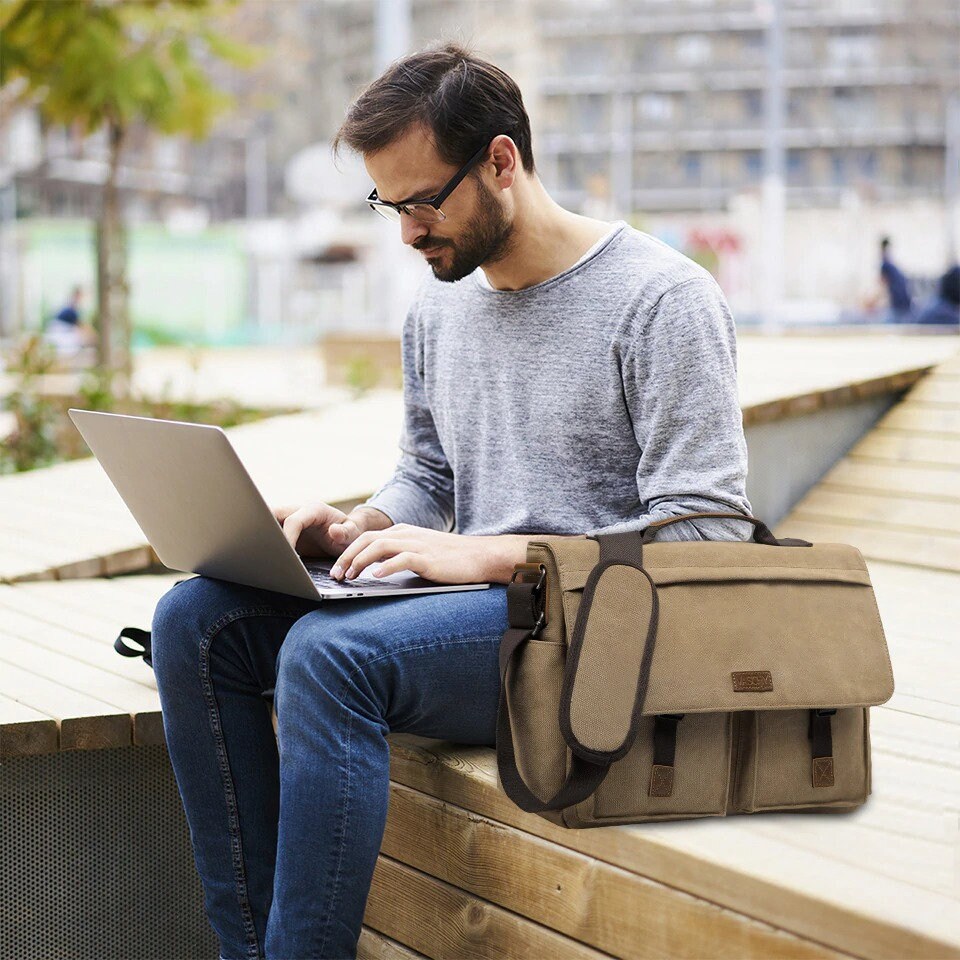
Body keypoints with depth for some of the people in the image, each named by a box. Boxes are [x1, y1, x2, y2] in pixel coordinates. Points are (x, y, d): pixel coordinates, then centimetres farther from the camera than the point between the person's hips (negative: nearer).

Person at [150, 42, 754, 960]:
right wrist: (356, 527, 0)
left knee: (331, 653, -32)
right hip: (475, 607, 8)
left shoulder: (662, 299, -10)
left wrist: (491, 553, -20)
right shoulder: (438, 308, 14)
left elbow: (705, 532, -15)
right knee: (194, 618, -9)